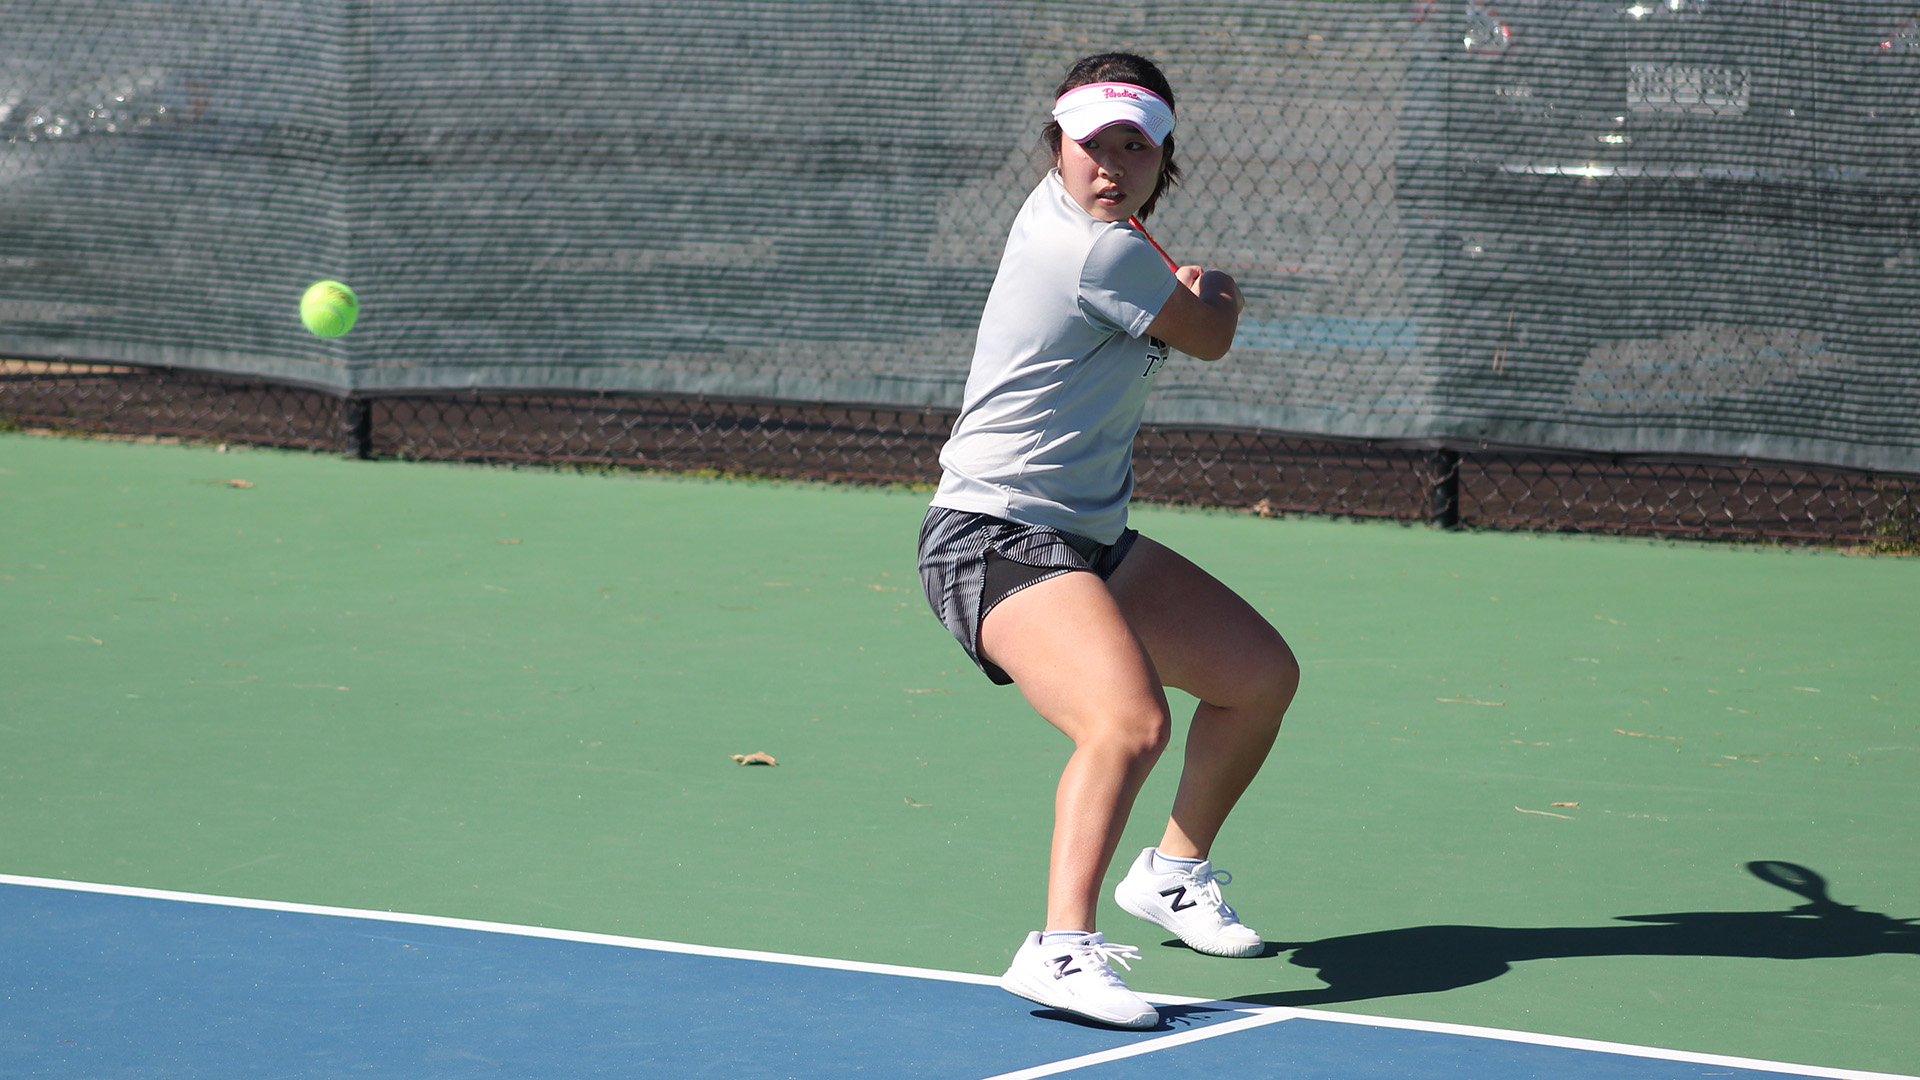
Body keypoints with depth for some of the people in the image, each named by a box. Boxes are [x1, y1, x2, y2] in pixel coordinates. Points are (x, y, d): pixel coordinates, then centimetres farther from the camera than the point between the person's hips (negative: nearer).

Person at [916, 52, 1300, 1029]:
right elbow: (1211, 334, -1)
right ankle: (1060, 949, -40)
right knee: (1131, 721, -35)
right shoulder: (1102, 255, -21)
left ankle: (1174, 872, 36)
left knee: (1262, 674, 19)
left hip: (1093, 542, 11)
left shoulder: (1058, 212, 10)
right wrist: (1215, 294, 19)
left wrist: (1184, 285, 25)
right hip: (996, 540, -11)